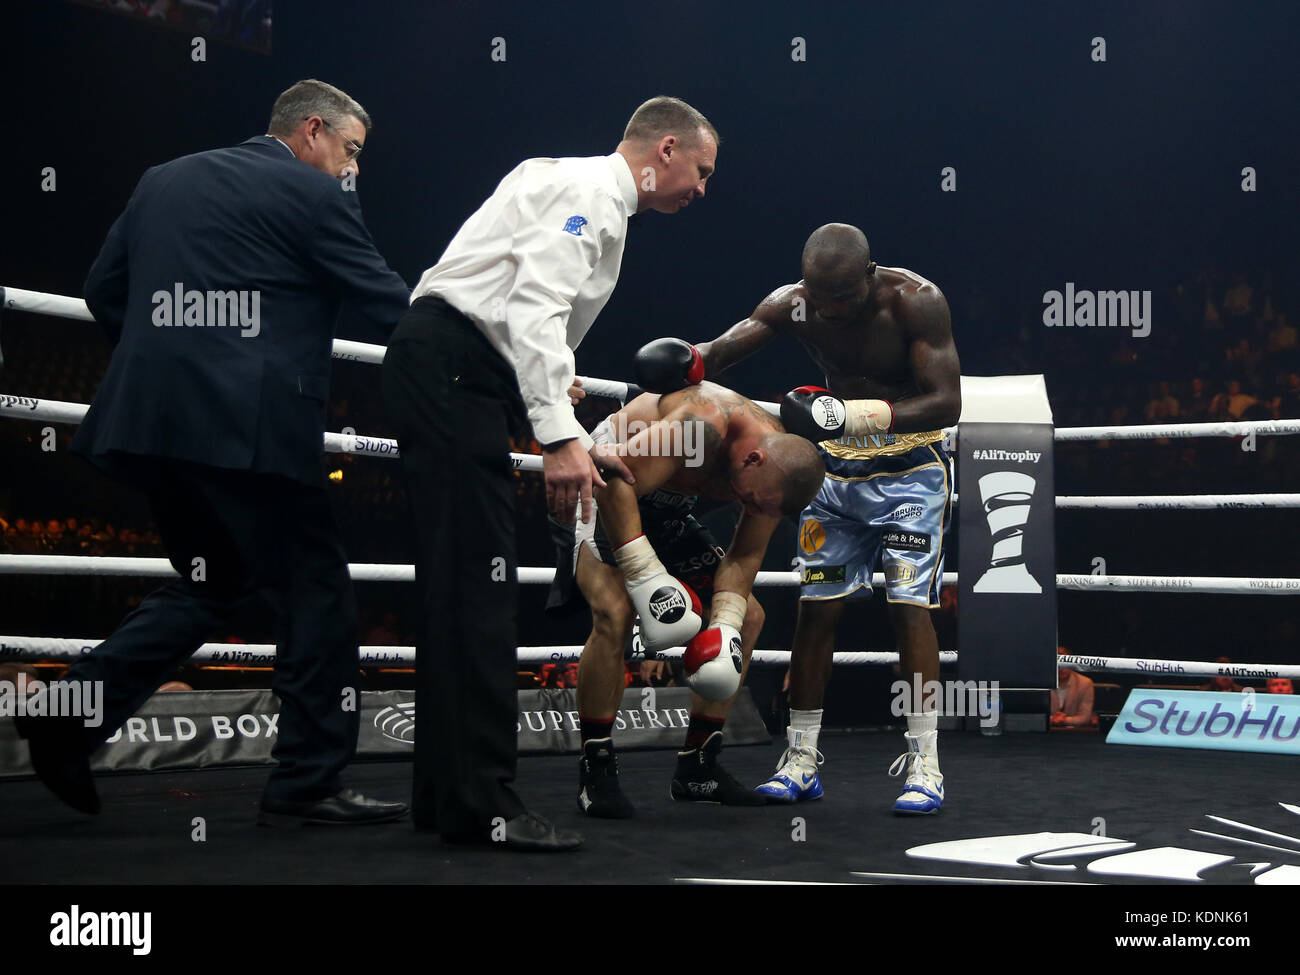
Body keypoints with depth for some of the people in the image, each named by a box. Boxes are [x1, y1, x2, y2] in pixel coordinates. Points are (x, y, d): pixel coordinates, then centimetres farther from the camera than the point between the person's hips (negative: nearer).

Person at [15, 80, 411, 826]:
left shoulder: (163, 181, 19)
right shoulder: (316, 194, -1)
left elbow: (104, 293, 19)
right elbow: (387, 301, -1)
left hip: (150, 421, 8)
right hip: (252, 427, -7)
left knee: (214, 583, 20)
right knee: (317, 590, 4)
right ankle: (309, 782, 8)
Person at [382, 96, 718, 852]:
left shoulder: (598, 203, 25)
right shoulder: (591, 188, -6)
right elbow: (535, 308, -21)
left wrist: (582, 443, 27)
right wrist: (560, 437, -26)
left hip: (460, 377, 11)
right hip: (451, 367, -11)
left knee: (461, 587, 10)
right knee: (478, 585, -12)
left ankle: (446, 792, 15)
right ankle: (482, 803, -10)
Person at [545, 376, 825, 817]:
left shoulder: (779, 468, -12)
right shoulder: (704, 421, -36)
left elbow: (743, 557, -5)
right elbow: (613, 480, -38)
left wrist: (725, 625, -21)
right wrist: (646, 573, -39)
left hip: (666, 508, 8)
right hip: (602, 489, -8)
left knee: (749, 617, 4)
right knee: (616, 612, -30)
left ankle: (696, 770, 11)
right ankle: (596, 772, -17)